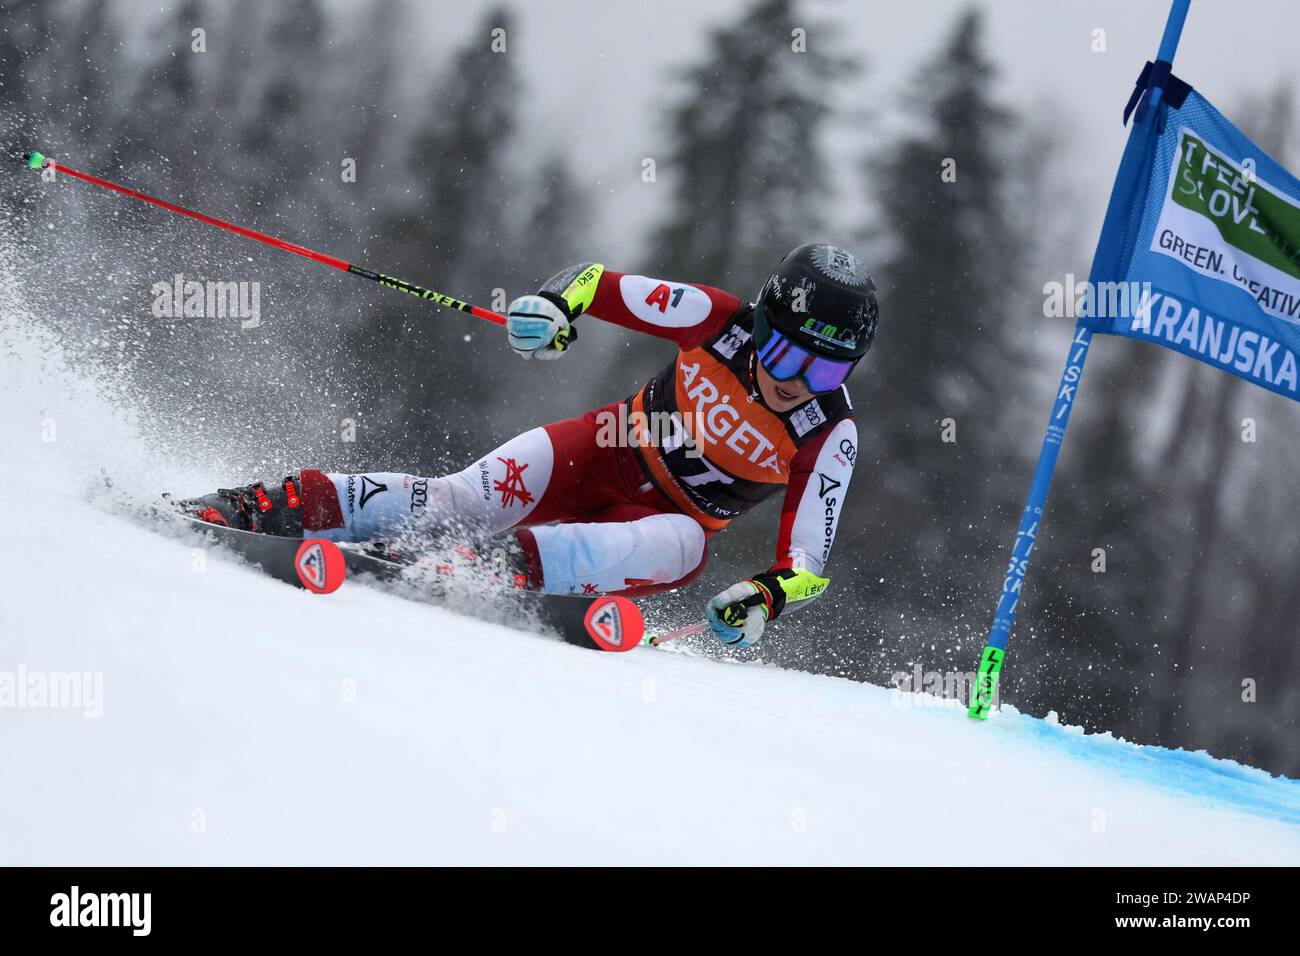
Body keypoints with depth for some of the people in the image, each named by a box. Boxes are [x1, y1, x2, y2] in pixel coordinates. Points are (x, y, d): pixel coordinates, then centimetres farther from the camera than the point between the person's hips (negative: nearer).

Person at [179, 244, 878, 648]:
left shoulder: (830, 436, -16)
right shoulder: (720, 320, -15)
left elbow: (807, 562, -16)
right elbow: (596, 282, -7)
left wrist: (769, 596, -38)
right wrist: (554, 307, -30)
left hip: (670, 521, 0)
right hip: (605, 454, 0)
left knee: (679, 548, -38)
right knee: (465, 503, -24)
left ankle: (513, 563, -55)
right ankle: (275, 507, -27)